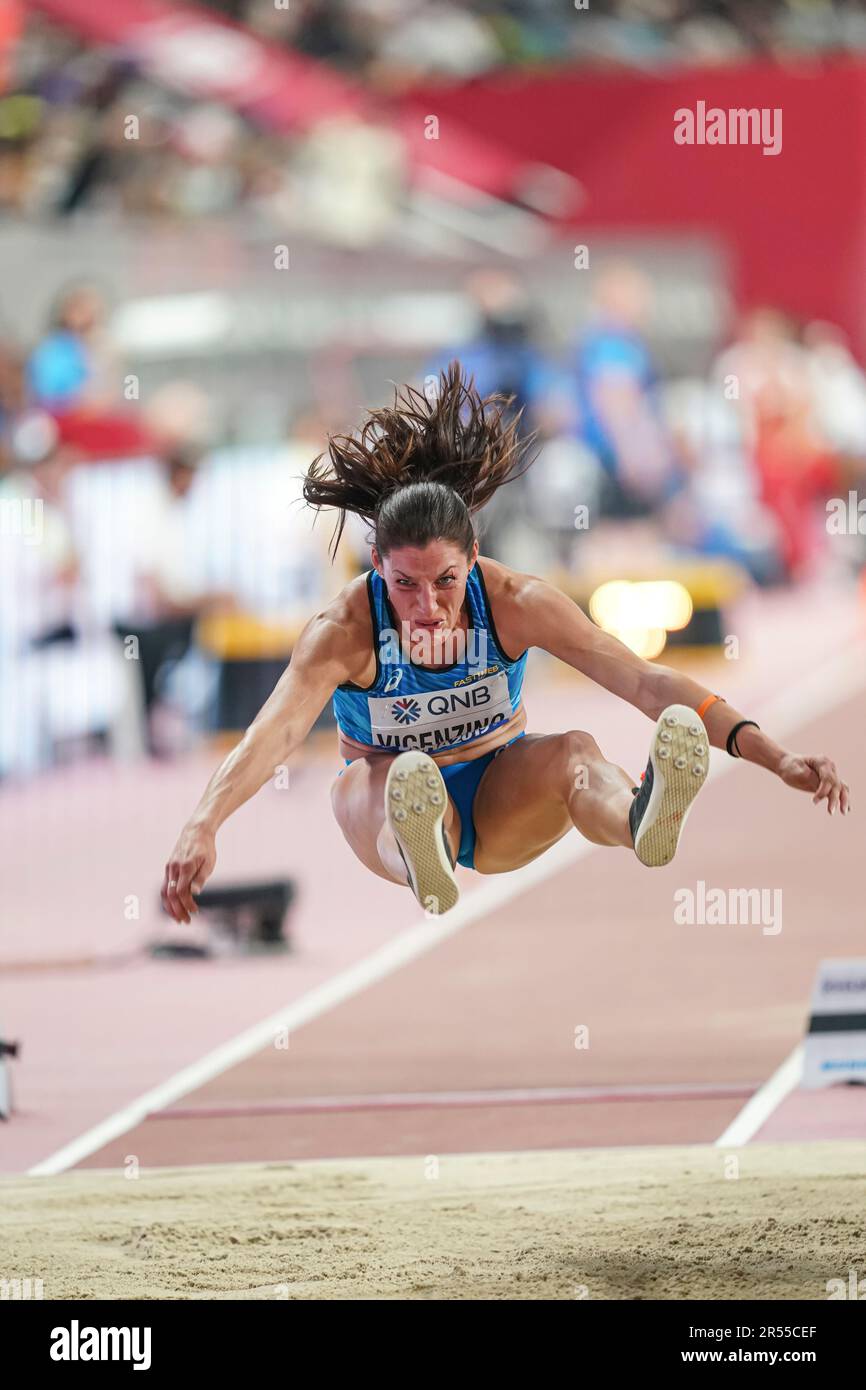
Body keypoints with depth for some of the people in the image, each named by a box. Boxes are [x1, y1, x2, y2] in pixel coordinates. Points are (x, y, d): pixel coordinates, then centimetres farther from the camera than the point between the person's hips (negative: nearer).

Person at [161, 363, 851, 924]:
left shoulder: (516, 602, -18)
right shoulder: (345, 628, -22)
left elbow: (645, 680, -23)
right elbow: (275, 730, -37)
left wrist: (771, 755, -34)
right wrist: (203, 827, -56)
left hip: (500, 800, 1)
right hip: (387, 802, -1)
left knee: (575, 751, -32)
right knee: (377, 780, -37)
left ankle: (642, 822, -70)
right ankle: (421, 862, -75)